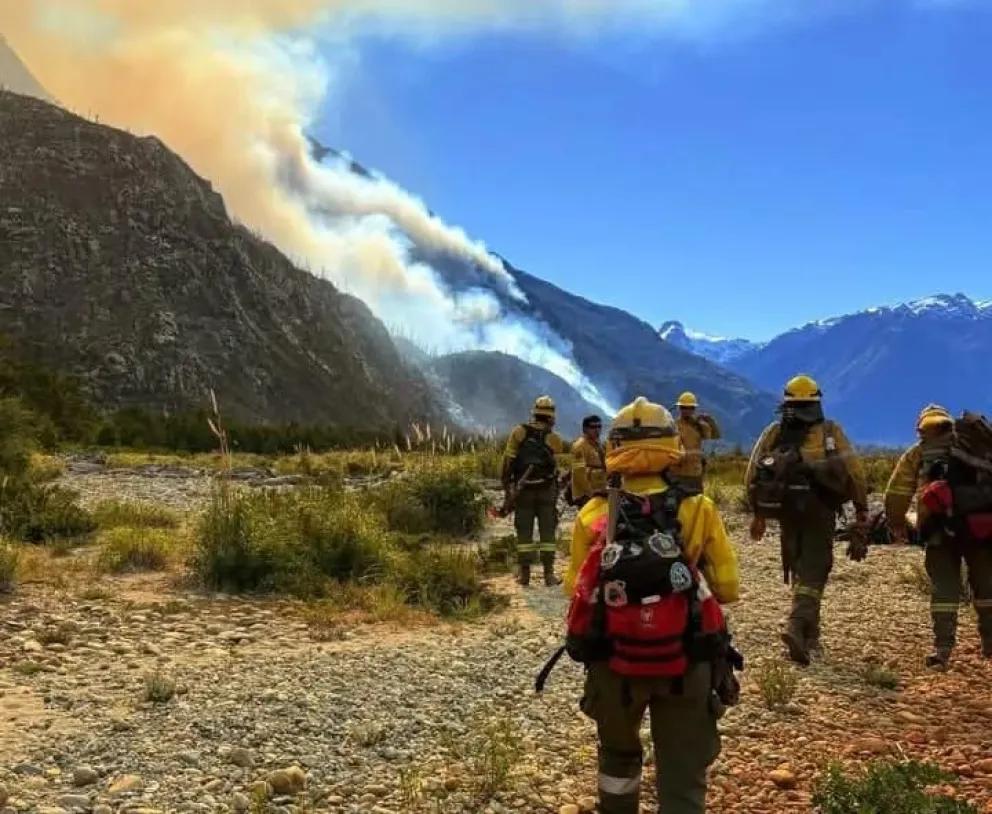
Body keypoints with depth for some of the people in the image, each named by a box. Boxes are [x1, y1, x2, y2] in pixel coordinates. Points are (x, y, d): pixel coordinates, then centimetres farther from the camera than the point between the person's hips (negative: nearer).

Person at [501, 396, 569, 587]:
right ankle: (549, 573, 3)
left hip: (523, 490, 1)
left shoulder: (519, 432, -2)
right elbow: (569, 447, 16)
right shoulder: (553, 438, -4)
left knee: (524, 531, 7)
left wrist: (506, 483, 2)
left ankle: (524, 573, 8)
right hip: (547, 490, -1)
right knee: (547, 531, 5)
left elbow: (508, 460, -4)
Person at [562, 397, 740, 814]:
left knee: (618, 751, 28)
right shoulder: (699, 511, -11)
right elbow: (727, 590, -6)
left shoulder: (593, 516, -10)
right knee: (683, 778, 9)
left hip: (614, 659, 1)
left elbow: (577, 594, -4)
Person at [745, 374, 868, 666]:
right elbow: (854, 471, -7)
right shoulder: (831, 432, 1)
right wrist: (861, 510, 1)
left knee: (799, 570, 18)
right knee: (813, 572, -1)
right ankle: (797, 626, -23)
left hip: (787, 513, 3)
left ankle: (809, 633, 27)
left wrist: (757, 513, 12)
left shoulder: (773, 432, 6)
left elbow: (752, 475, 3)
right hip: (820, 513, -3)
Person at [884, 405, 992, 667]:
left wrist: (897, 524, 19)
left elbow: (896, 494, 7)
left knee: (944, 589, 2)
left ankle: (942, 649, -6)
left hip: (939, 529, -1)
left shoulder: (915, 454, 14)